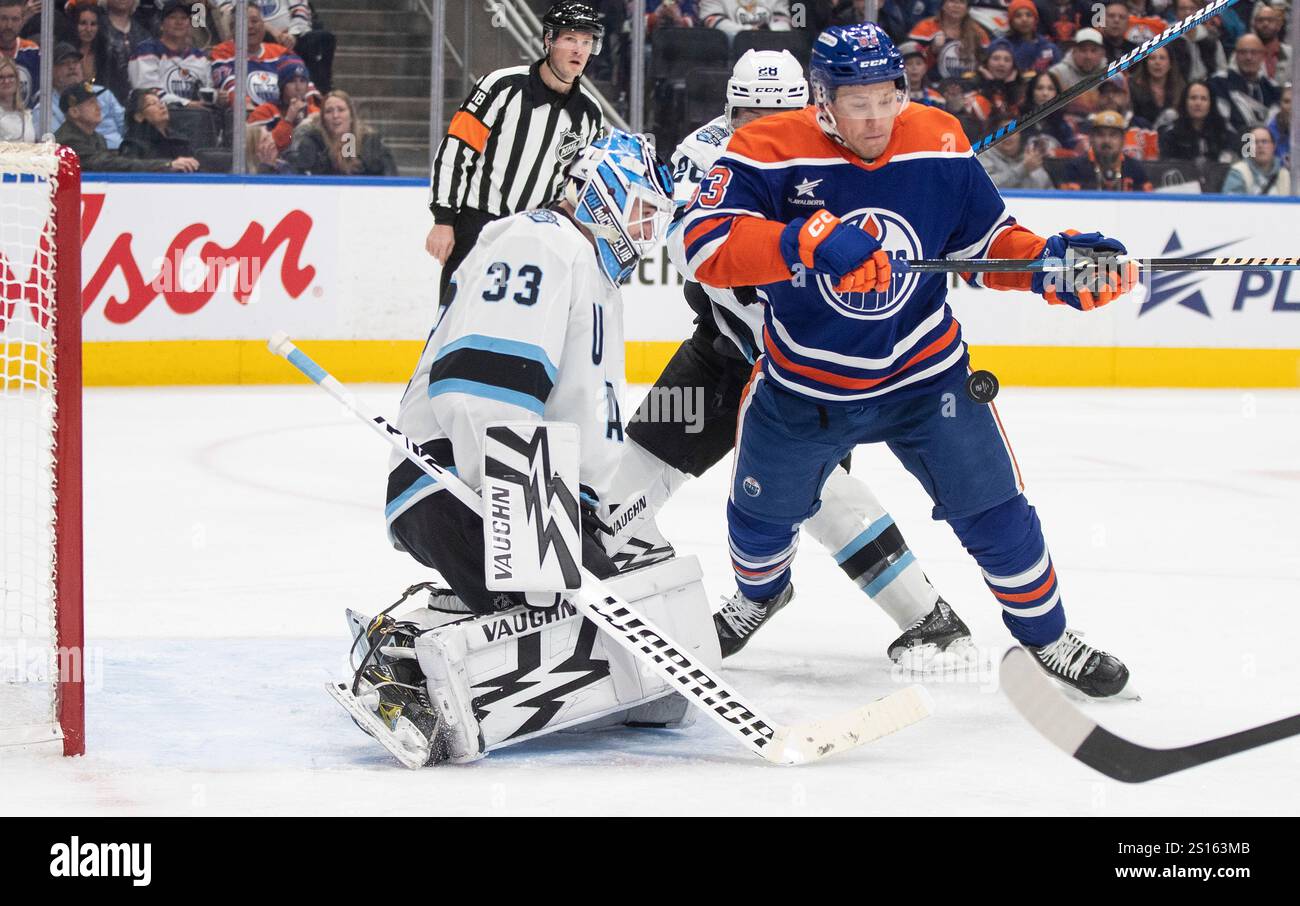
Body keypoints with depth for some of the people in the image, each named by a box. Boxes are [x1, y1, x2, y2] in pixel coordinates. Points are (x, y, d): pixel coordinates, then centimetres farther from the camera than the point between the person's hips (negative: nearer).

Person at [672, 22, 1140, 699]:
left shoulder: (940, 147, -11)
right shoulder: (768, 153, -21)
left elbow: (986, 242, 2)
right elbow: (700, 244, -33)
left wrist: (1053, 263, -17)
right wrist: (807, 242, -44)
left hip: (923, 373, 0)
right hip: (802, 384, 0)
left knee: (993, 511, -4)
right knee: (761, 513, 19)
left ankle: (1047, 637, 17)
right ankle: (759, 594, 53)